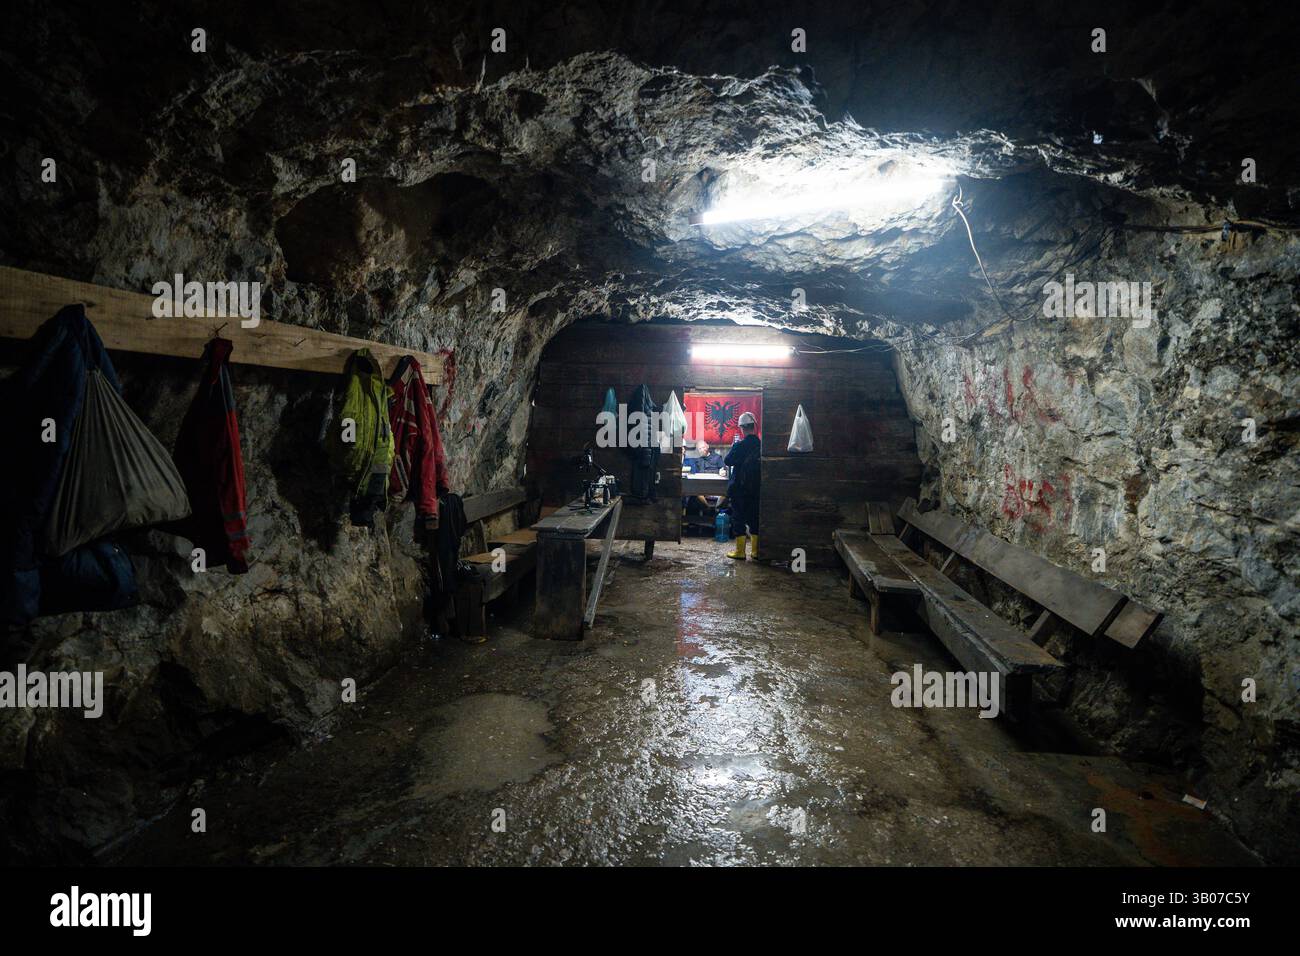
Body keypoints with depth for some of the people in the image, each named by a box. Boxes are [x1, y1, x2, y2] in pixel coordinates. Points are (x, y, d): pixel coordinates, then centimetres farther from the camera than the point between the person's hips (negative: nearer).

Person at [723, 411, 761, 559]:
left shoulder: (740, 445, -16)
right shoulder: (761, 445, -2)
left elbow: (728, 461, -10)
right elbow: (761, 464, 8)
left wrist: (733, 447, 4)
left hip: (739, 489, -5)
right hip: (756, 488, 5)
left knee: (738, 518, 3)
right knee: (754, 518, 12)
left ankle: (740, 551, 3)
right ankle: (756, 550, 17)